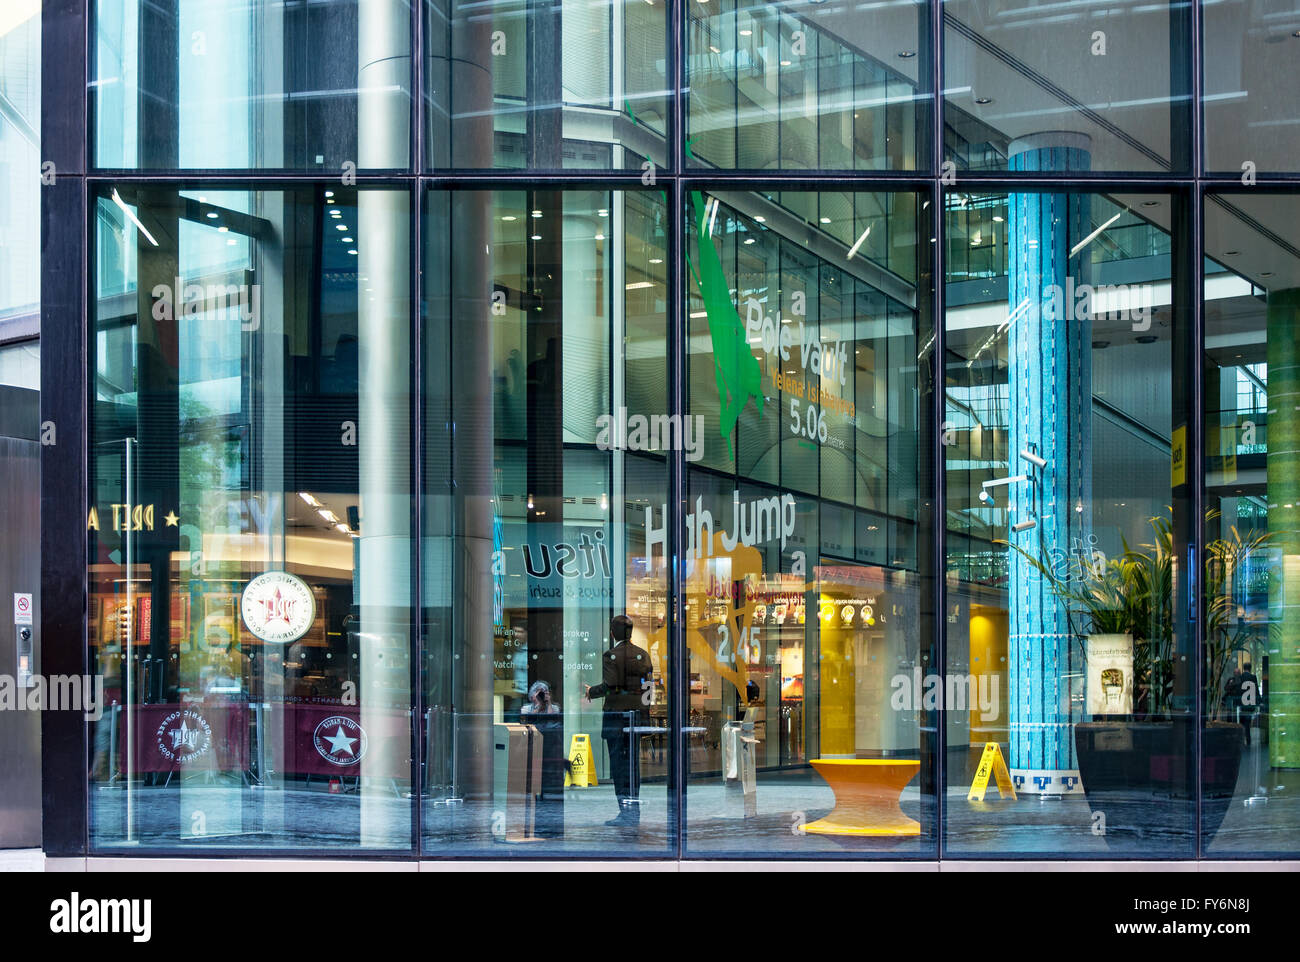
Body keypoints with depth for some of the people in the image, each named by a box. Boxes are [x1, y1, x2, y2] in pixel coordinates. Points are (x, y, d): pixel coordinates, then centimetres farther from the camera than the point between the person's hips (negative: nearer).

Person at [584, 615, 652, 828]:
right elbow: (648, 684, 6)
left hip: (616, 713, -5)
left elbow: (609, 686, -15)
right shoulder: (643, 655, 6)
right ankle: (634, 811, 13)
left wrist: (591, 692, 2)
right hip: (638, 713, 5)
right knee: (633, 762, 11)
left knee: (619, 763, -2)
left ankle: (626, 812, -5)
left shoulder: (611, 656, -10)